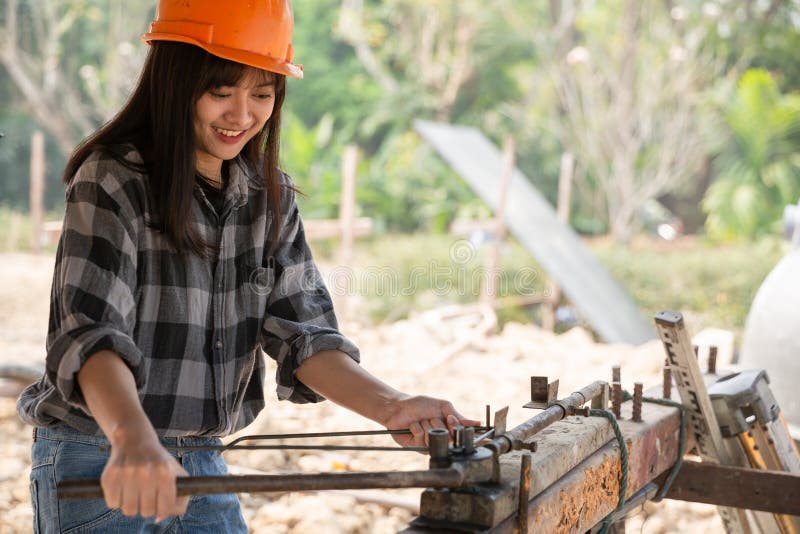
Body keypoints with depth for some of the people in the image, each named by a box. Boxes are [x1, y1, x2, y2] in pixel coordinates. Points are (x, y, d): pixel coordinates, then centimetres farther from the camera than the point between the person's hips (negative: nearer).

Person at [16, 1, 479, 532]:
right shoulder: (113, 181, -14)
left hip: (204, 465, 5)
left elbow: (303, 334, -4)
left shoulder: (270, 196, 3)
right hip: (96, 467, -5)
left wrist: (390, 406, -22)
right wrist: (132, 438, -46)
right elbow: (88, 332, -26)